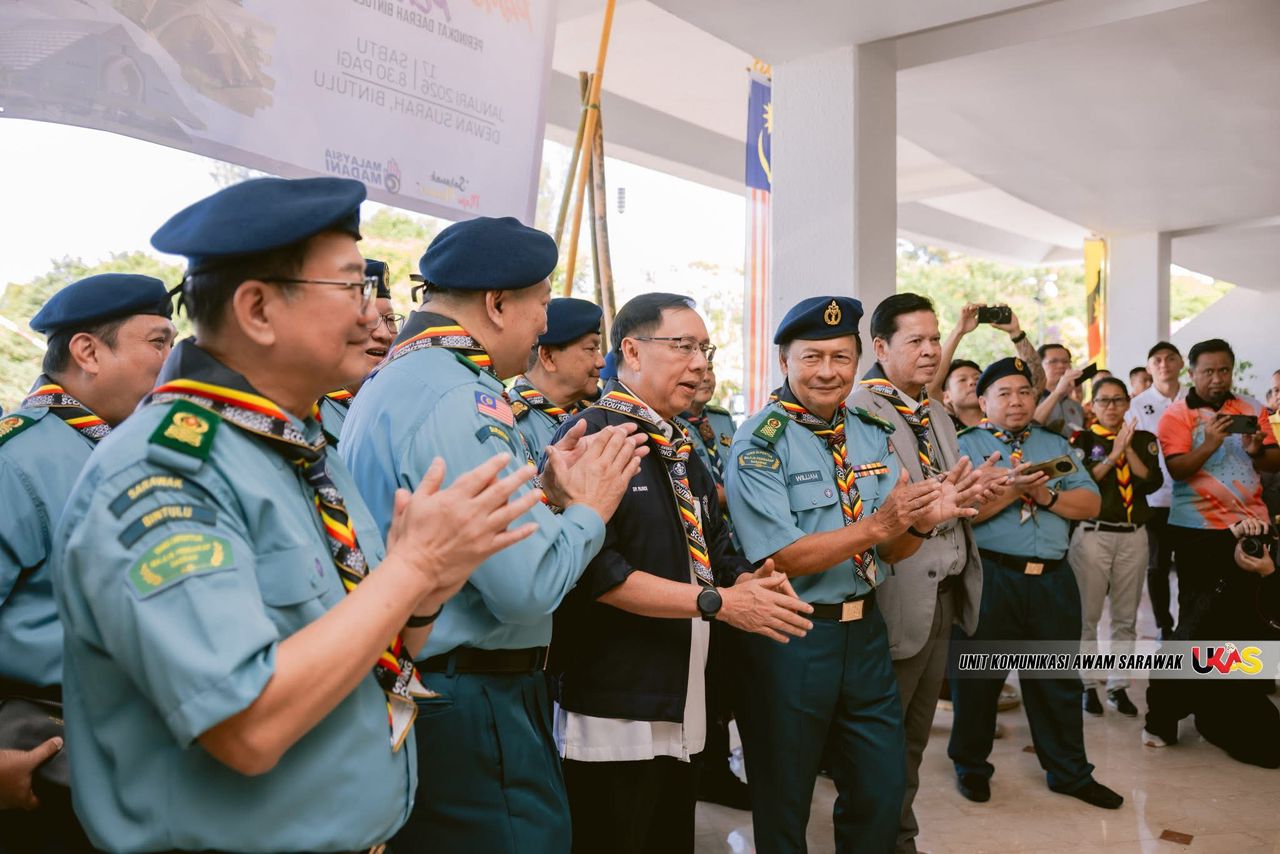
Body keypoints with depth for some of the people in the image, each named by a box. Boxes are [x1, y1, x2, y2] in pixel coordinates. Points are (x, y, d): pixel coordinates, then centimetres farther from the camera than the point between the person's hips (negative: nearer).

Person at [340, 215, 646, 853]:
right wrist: (588, 508, -10)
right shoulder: (459, 399, -22)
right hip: (472, 710, -10)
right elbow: (529, 586, -27)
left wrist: (547, 496, 5)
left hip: (406, 689, 11)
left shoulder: (387, 383, 11)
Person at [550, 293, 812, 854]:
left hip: (680, 709, 9)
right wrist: (719, 602, -20)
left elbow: (711, 551, 21)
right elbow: (595, 571, -23)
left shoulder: (680, 449, 15)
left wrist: (747, 582, -2)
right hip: (613, 709, -8)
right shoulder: (592, 437, -14)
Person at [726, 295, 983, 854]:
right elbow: (778, 558, -21)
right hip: (790, 638, -5)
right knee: (783, 807, 12)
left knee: (882, 790, 16)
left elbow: (891, 550, 6)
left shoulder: (874, 435, 6)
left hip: (865, 630, 6)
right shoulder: (760, 444, -13)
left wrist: (921, 521, -16)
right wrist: (874, 526, -29)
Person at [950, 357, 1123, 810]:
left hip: (1052, 580, 4)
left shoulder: (1056, 446, 15)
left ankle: (1070, 772, 28)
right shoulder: (966, 445, 0)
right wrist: (1012, 489, -21)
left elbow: (1091, 503, 6)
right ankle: (971, 767, 25)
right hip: (989, 578, -4)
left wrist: (1047, 496, -10)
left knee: (1060, 679, 13)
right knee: (978, 678, 7)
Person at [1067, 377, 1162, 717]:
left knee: (1126, 616, 7)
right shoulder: (1081, 440, 2)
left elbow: (1152, 483, -4)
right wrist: (1113, 453, -15)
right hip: (1091, 534, -3)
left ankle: (1118, 686, 16)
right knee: (1087, 615, -1)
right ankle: (1088, 685, 9)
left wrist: (1129, 449, -10)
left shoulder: (1144, 440, 10)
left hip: (1133, 536, 3)